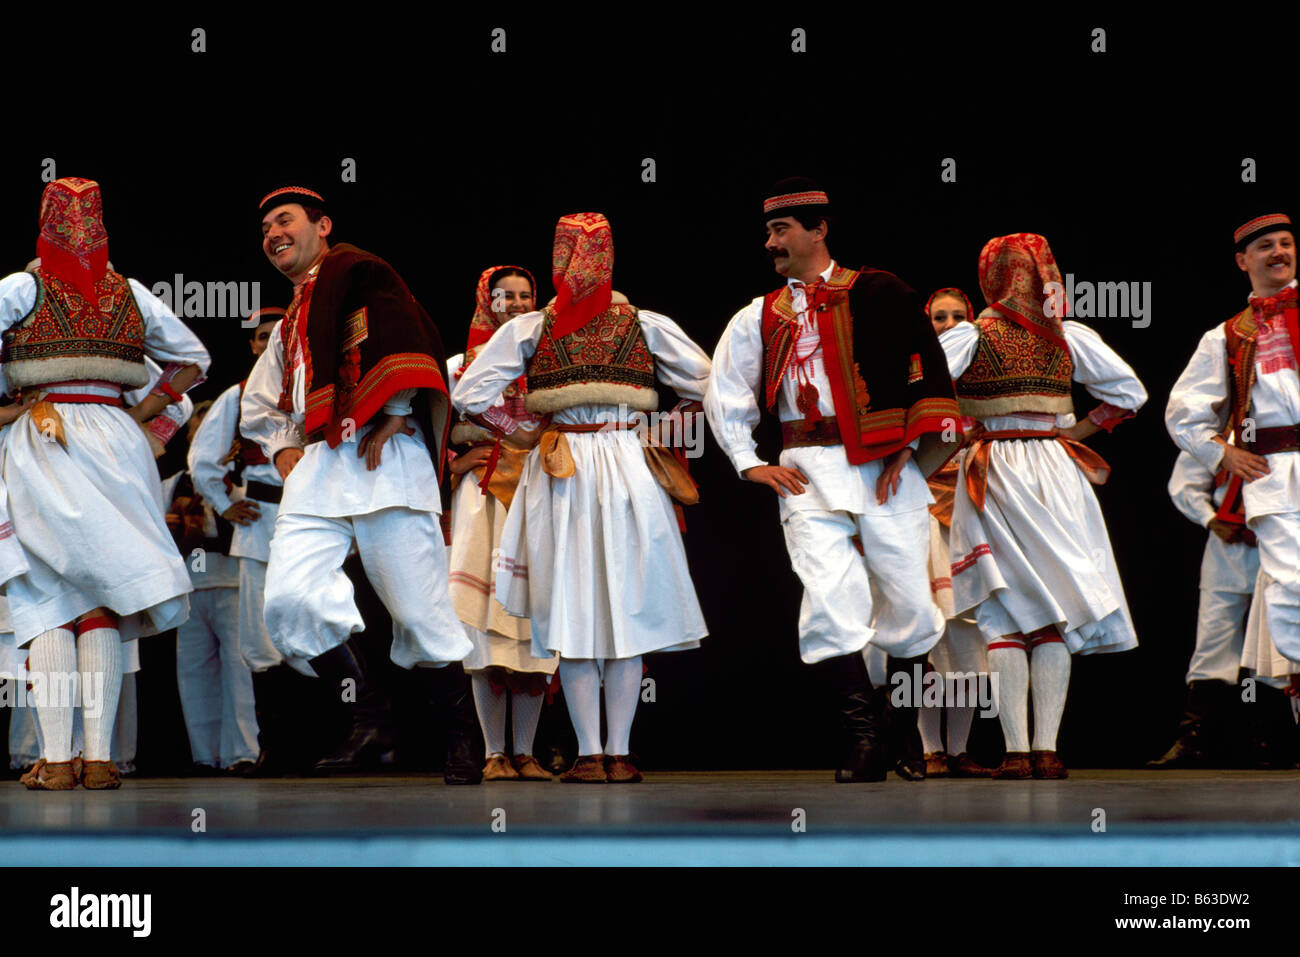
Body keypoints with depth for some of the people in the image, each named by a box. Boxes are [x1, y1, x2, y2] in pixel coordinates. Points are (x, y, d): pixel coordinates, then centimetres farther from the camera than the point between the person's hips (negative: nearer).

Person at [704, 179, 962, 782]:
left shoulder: (877, 293, 4)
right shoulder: (758, 318, 14)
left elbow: (925, 369, 2)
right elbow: (724, 396, 21)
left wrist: (908, 448, -3)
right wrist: (750, 464, 10)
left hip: (884, 467, -2)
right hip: (810, 475, 2)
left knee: (910, 607, -1)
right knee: (829, 602, -15)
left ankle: (903, 734, 19)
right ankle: (864, 739, -10)